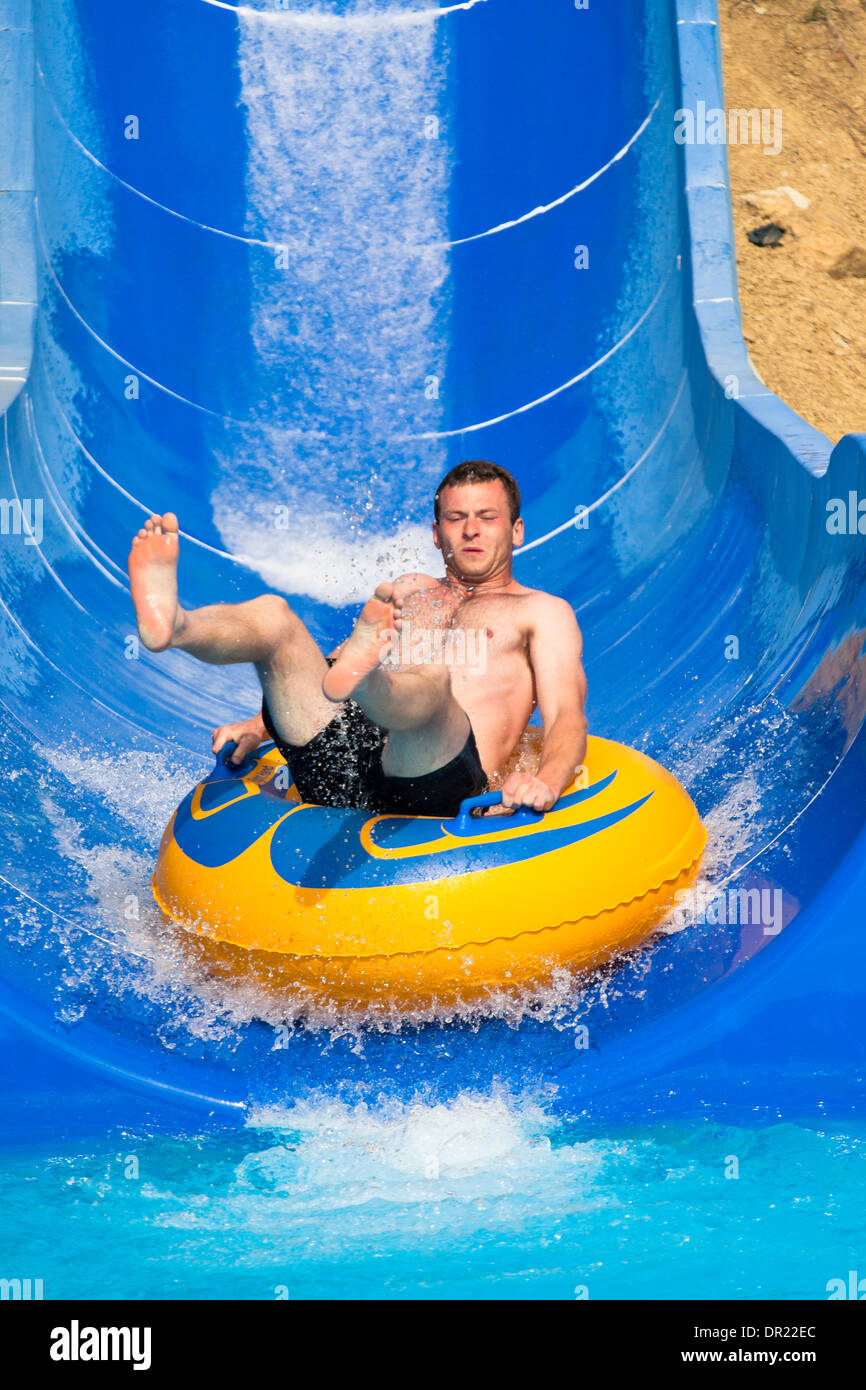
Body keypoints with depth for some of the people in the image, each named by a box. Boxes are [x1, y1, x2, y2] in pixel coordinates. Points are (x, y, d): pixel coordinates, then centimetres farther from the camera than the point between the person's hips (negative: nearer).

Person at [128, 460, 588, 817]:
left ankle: (358, 679, -71)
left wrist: (546, 782, -17)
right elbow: (308, 674, 33)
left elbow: (568, 716, 6)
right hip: (335, 764, 4)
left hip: (436, 778, -4)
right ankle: (169, 623, -45)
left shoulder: (541, 612, 21)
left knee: (429, 678, -37)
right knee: (270, 614, -14)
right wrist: (259, 727, 13)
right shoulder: (407, 590, 35)